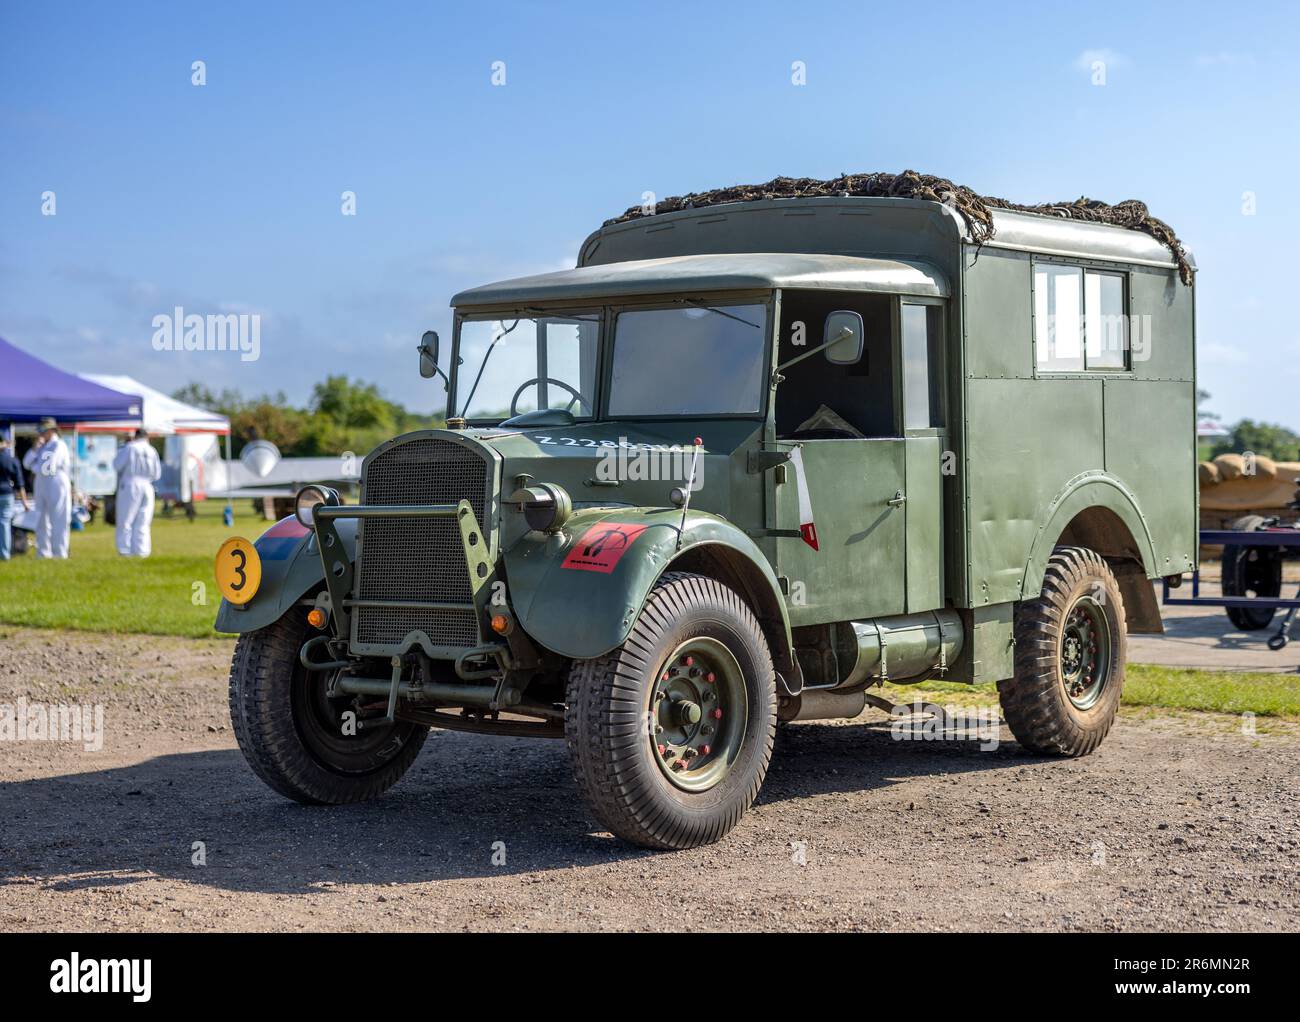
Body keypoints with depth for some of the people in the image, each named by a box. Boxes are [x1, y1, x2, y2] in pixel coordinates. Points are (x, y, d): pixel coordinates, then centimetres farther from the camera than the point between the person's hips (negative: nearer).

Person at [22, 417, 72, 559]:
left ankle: (59, 554, -5)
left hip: (56, 487, -9)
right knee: (41, 522, 10)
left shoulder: (59, 446, -10)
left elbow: (48, 468, -20)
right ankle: (43, 553, 16)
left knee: (58, 522, -6)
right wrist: (35, 448, -5)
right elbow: (26, 463, 9)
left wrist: (34, 467, -1)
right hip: (41, 487, 9)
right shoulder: (42, 446, 16)